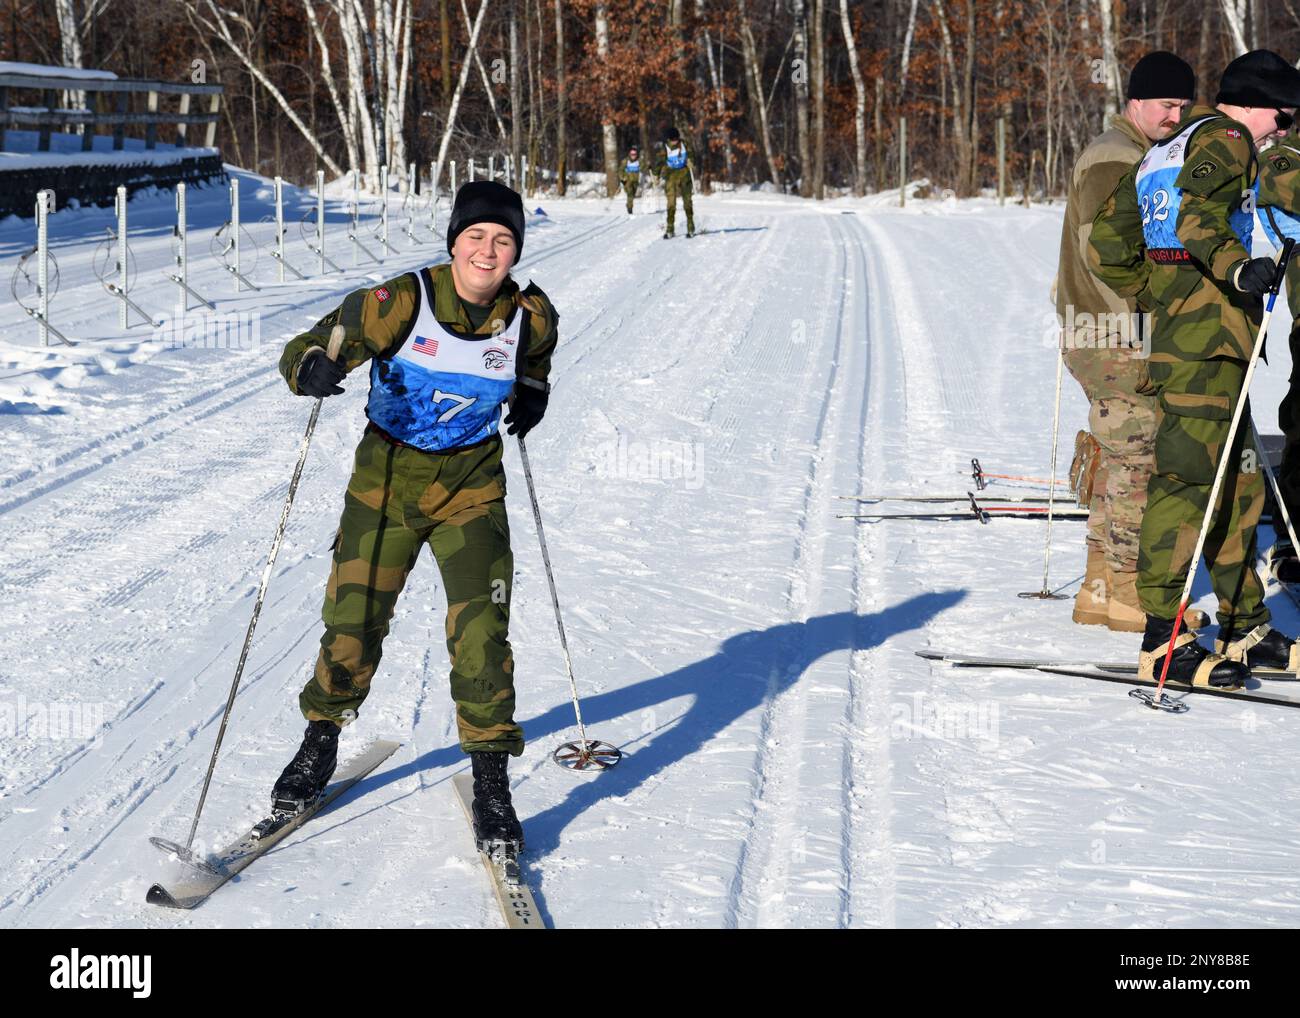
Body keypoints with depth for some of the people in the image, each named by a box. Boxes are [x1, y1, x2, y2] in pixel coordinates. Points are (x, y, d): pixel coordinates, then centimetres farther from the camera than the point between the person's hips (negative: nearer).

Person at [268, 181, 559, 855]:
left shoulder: (529, 318, -7)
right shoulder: (402, 303, -16)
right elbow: (306, 350, -16)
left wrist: (531, 394, 3)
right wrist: (315, 369, -37)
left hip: (470, 484, 1)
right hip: (387, 475, -1)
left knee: (481, 630, -10)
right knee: (353, 622, 2)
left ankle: (491, 782, 2)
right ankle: (321, 742, 29)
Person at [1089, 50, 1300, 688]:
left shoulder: (1162, 153, 24)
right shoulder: (1225, 138, -3)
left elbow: (1106, 249, 21)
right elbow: (1198, 212, -23)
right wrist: (1237, 268, -36)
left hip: (1175, 332, 10)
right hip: (1209, 339, -10)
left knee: (1238, 481, 13)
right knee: (1188, 475, -12)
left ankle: (1244, 630, 18)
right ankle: (1162, 641, -14)